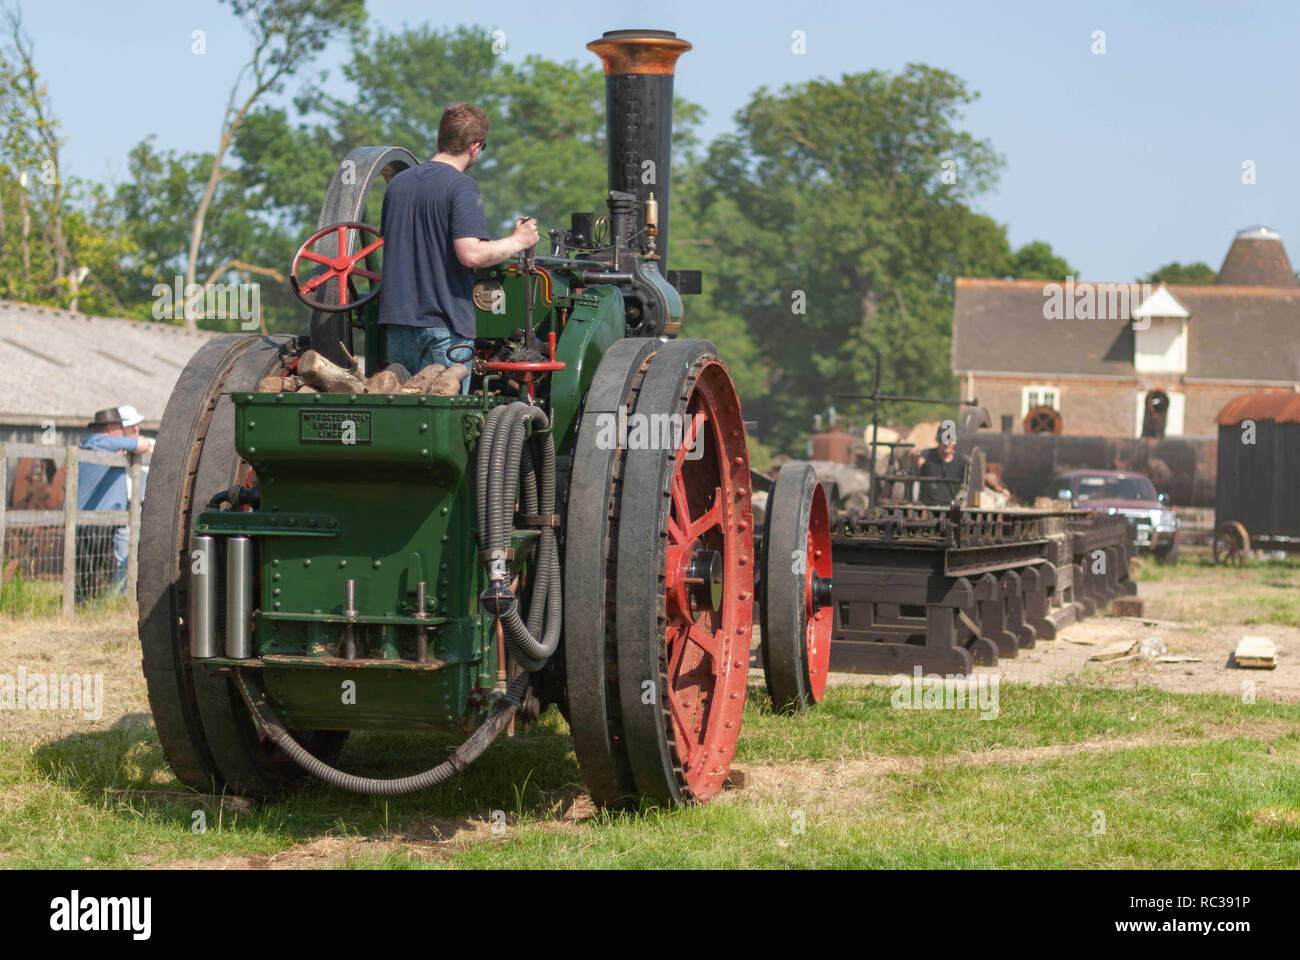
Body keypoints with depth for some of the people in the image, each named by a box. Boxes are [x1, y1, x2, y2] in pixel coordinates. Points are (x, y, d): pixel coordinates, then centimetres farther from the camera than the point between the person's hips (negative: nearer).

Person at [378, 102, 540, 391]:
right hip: (444, 324, -7)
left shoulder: (398, 183, 13)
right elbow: (471, 254, -22)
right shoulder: (462, 188, -11)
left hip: (397, 321, 7)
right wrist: (518, 241, -7)